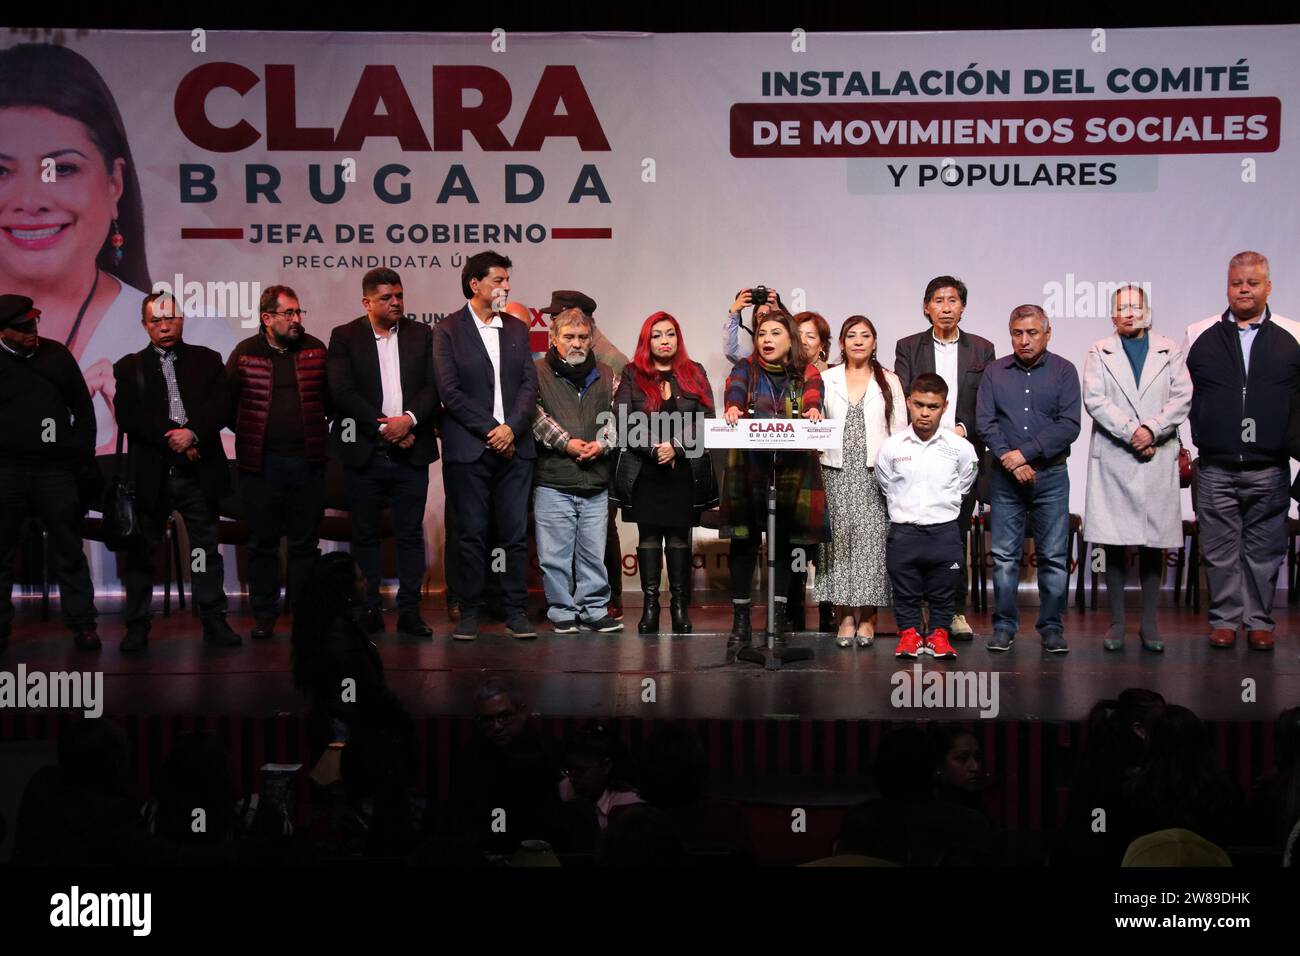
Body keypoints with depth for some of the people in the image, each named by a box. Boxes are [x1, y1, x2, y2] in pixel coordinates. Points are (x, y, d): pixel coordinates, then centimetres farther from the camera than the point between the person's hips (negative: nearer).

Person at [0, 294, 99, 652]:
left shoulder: (56, 354, 6)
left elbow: (83, 407, 11)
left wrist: (82, 454, 5)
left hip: (56, 470, 0)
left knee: (68, 552, 4)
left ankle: (82, 625, 10)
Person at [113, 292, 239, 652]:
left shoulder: (207, 361, 9)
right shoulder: (129, 367, 7)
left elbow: (220, 407, -1)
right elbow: (128, 417, -5)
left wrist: (193, 433, -18)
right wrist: (174, 440, -13)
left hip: (199, 473, 1)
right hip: (150, 474, 0)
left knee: (207, 550, 5)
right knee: (142, 552, 4)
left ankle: (214, 621, 12)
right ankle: (137, 625, 12)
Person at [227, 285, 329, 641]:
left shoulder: (316, 350, 5)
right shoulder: (245, 354, 1)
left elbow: (332, 397, 9)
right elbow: (226, 400, 5)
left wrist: (321, 435, 3)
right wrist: (247, 434, 5)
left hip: (307, 462, 1)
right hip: (260, 464, -1)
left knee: (305, 543, 7)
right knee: (262, 543, 6)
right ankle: (264, 614, 15)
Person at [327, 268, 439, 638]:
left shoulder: (421, 335, 9)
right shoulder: (344, 337, 3)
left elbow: (434, 386, 2)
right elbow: (342, 392, -7)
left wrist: (410, 419, -15)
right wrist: (384, 426, -13)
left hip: (410, 452, 2)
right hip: (364, 452, -1)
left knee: (411, 534, 3)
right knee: (365, 535, 5)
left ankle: (409, 611, 9)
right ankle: (368, 611, 13)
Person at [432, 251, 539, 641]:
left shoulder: (517, 329, 14)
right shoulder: (448, 330, 0)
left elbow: (529, 384, 8)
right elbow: (449, 390, -7)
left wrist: (512, 427, -8)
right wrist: (490, 430, -11)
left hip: (514, 446, 4)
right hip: (468, 449, -3)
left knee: (516, 534, 2)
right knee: (471, 534, 1)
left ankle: (517, 612, 8)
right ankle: (469, 612, 9)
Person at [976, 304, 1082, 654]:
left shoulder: (1064, 371, 4)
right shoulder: (994, 372, 9)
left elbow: (1069, 425, -5)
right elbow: (984, 421, 1)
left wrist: (1025, 453, -12)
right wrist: (1009, 460, -11)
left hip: (1050, 475, -1)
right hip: (1006, 477, 1)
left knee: (1054, 556, 1)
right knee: (1004, 555, 2)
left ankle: (1052, 627, 9)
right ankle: (1004, 625, 10)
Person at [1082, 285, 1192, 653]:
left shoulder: (1170, 351, 12)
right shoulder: (1099, 353, 9)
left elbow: (1183, 396, 2)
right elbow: (1094, 399, -4)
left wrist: (1152, 429, -12)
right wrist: (1131, 432, -14)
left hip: (1159, 458, 1)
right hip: (1113, 457, -1)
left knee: (1155, 544, 2)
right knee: (1115, 543, -1)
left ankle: (1149, 623, 8)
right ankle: (1117, 621, 6)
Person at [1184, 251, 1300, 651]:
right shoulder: (1199, 335, 6)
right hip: (1215, 468, 0)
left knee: (1264, 549, 6)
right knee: (1220, 549, 4)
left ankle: (1259, 621, 16)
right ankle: (1225, 618, 14)